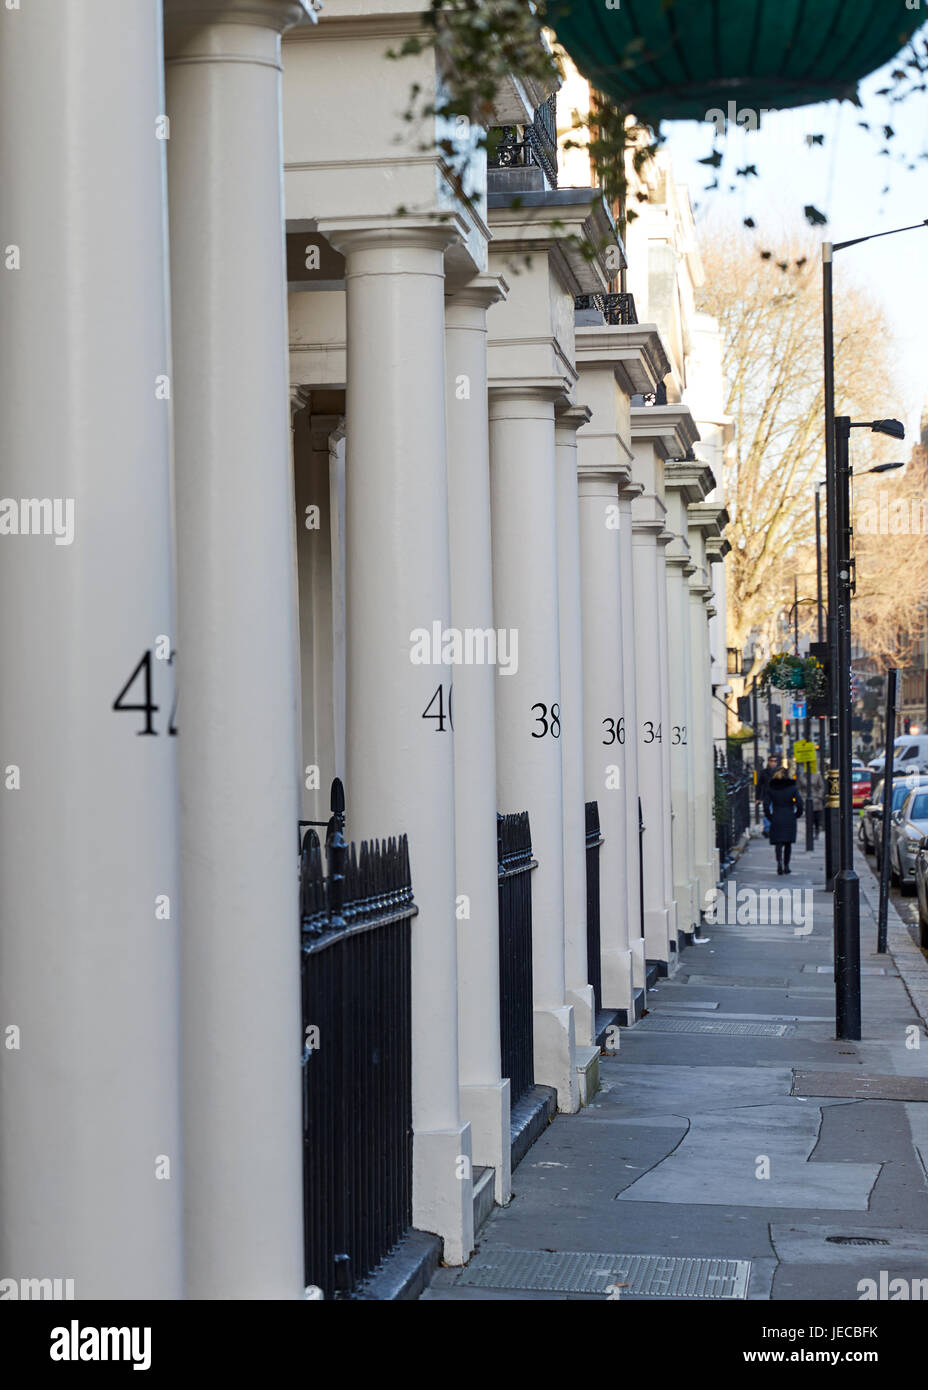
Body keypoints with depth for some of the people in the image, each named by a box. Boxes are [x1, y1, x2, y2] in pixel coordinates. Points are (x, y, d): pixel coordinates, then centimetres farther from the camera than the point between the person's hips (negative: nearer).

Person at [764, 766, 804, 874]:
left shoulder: (771, 788, 0)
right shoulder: (792, 787, -2)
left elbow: (766, 804, -3)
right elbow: (799, 803, -7)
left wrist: (769, 817, 6)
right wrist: (796, 815, 6)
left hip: (776, 818, 0)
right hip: (789, 818, 0)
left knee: (778, 842, 2)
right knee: (788, 843, 12)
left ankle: (779, 861, -22)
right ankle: (786, 866, 14)